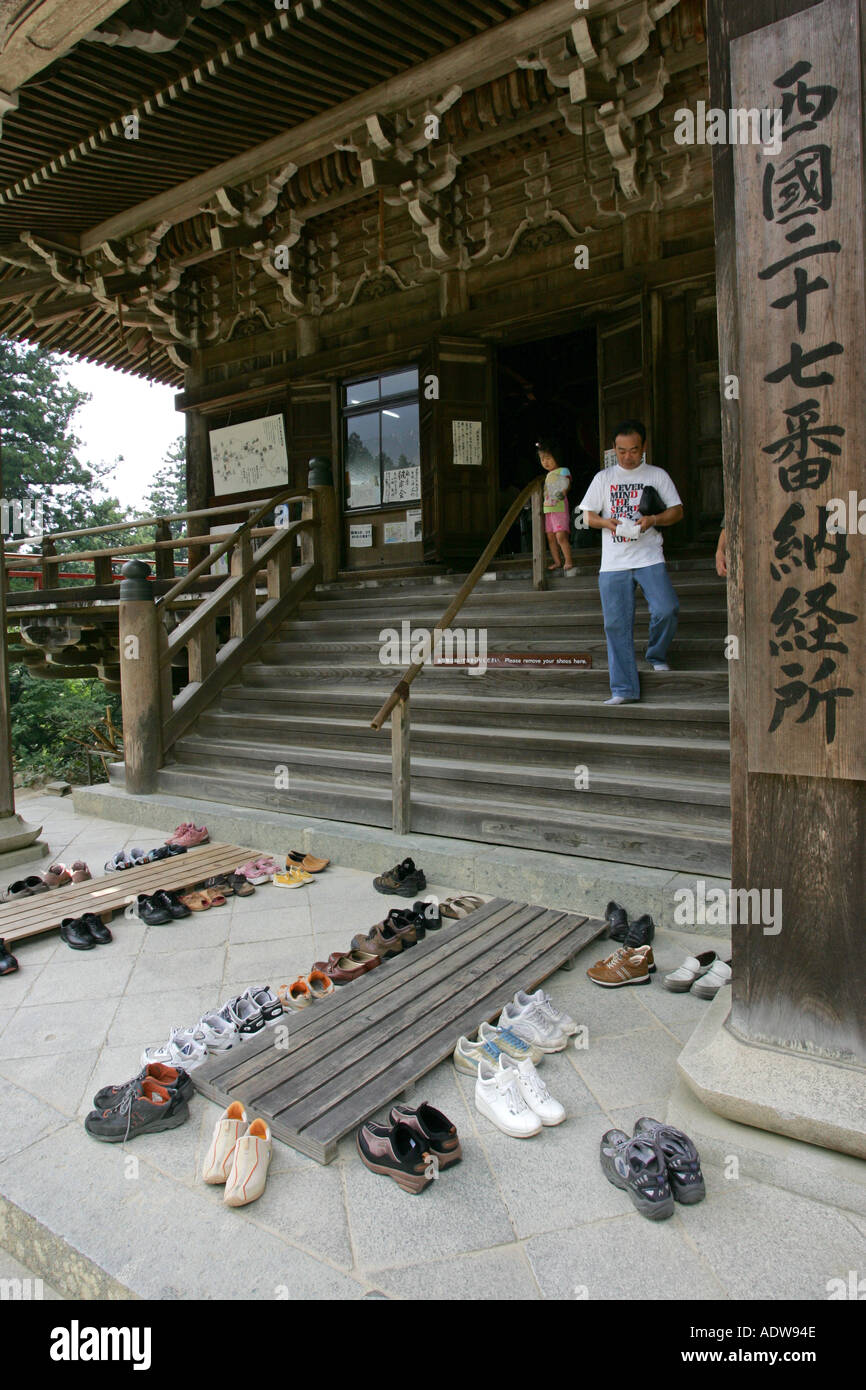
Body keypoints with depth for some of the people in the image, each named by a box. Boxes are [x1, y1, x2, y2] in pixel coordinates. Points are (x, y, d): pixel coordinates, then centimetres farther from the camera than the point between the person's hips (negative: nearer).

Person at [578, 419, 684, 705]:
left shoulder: (657, 475, 11)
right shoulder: (603, 478, 13)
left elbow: (677, 510, 10)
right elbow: (588, 516, 12)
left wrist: (654, 520, -10)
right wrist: (607, 522, -10)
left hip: (649, 558, -1)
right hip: (613, 563, 1)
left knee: (666, 609, -20)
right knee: (616, 625, -3)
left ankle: (657, 655, 11)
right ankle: (624, 689, 1)